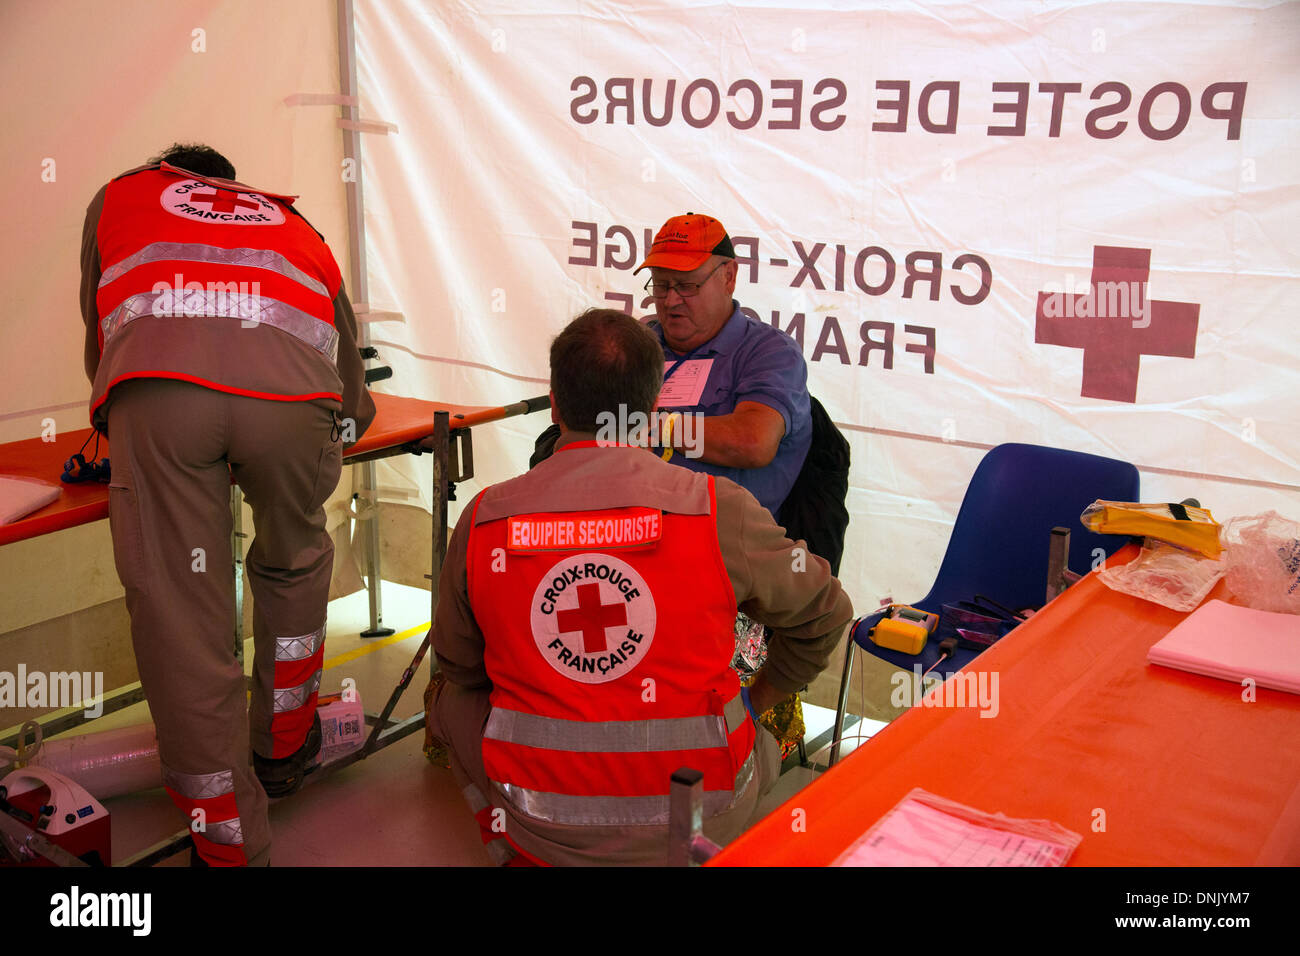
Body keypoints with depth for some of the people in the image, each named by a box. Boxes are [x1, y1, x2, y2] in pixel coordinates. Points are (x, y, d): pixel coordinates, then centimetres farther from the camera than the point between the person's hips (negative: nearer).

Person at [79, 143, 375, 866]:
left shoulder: (118, 196, 39)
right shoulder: (292, 222, 41)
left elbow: (101, 345, 41)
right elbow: (354, 400, 41)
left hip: (157, 384, -1)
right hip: (293, 389, 2)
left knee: (178, 611, 6)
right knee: (293, 565, 27)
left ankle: (230, 844, 14)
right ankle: (285, 747, 42)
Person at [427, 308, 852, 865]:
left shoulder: (483, 519, -8)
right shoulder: (719, 509, -12)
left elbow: (459, 669, 6)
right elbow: (824, 615, 5)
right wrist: (760, 699, 23)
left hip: (541, 831, 0)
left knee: (447, 697, 28)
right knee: (760, 749, 34)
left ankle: (519, 850, 18)